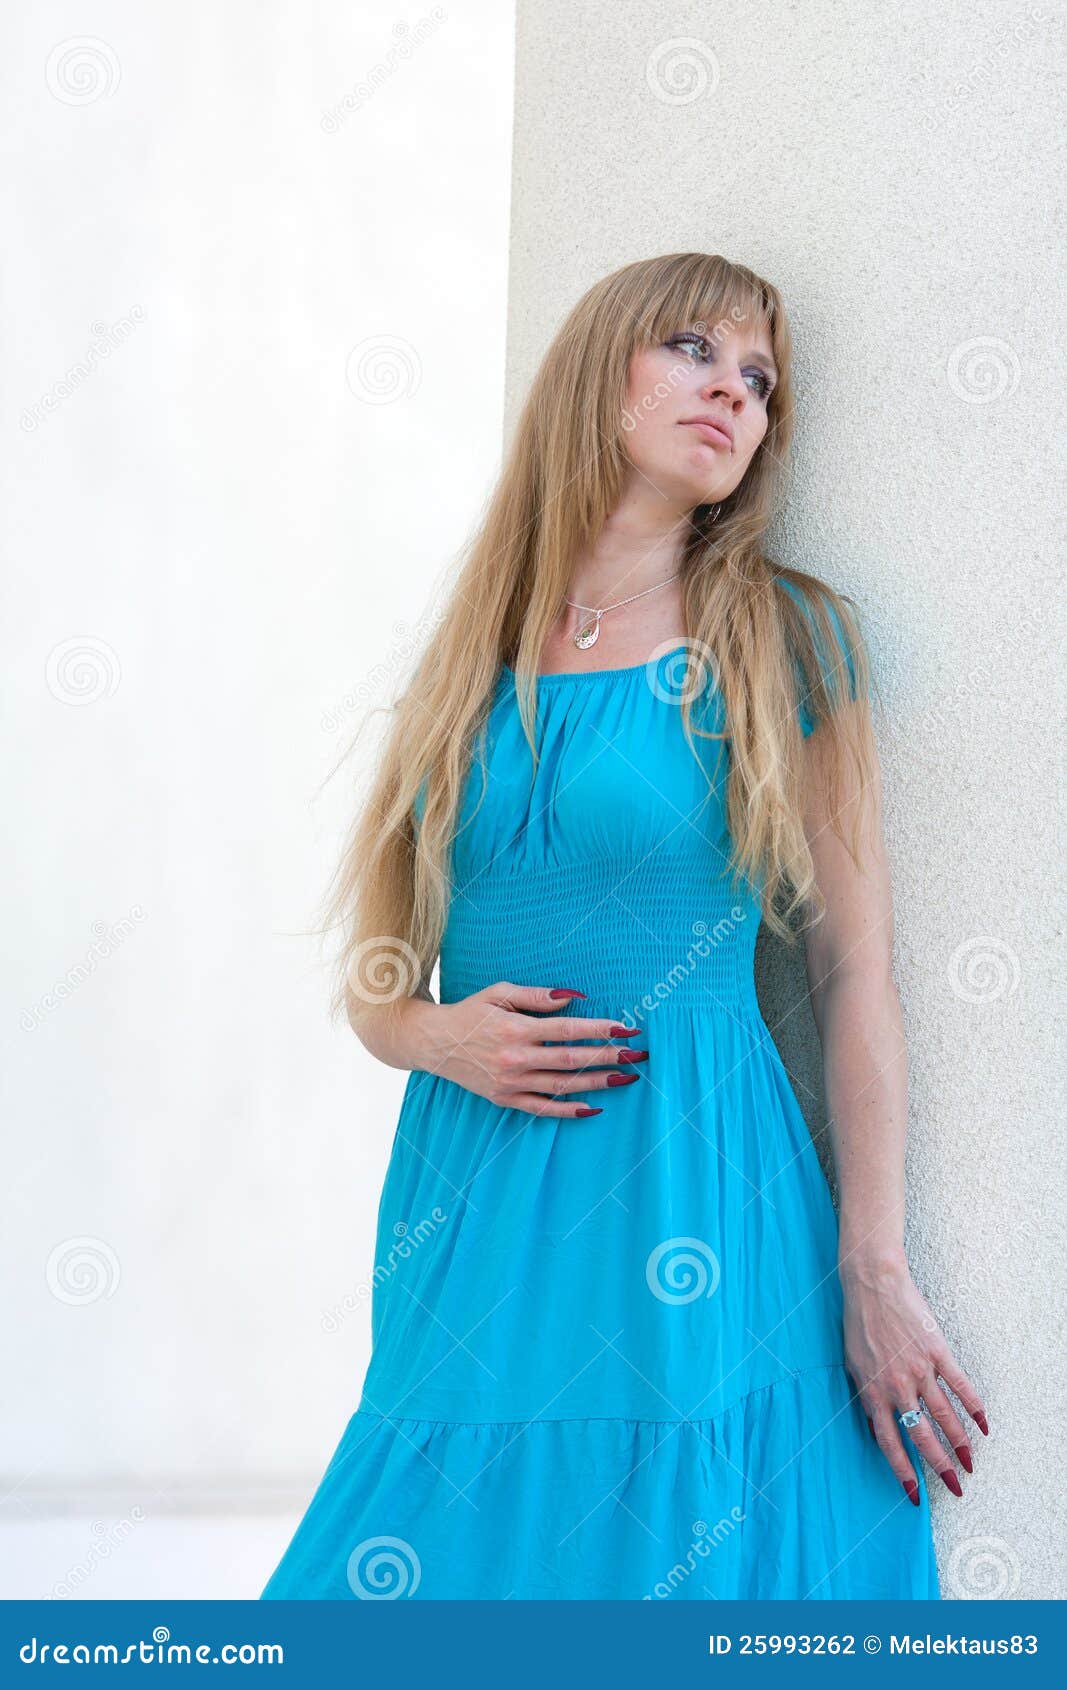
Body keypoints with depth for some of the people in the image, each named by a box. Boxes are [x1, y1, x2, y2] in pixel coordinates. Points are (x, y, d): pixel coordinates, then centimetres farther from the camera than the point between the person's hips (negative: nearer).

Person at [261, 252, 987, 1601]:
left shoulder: (785, 641, 2)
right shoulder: (470, 665, 11)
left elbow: (854, 973, -1)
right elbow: (370, 984, 16)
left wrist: (875, 1276, -6)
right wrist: (442, 1039, -7)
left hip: (693, 1210, -3)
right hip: (471, 1222, 3)